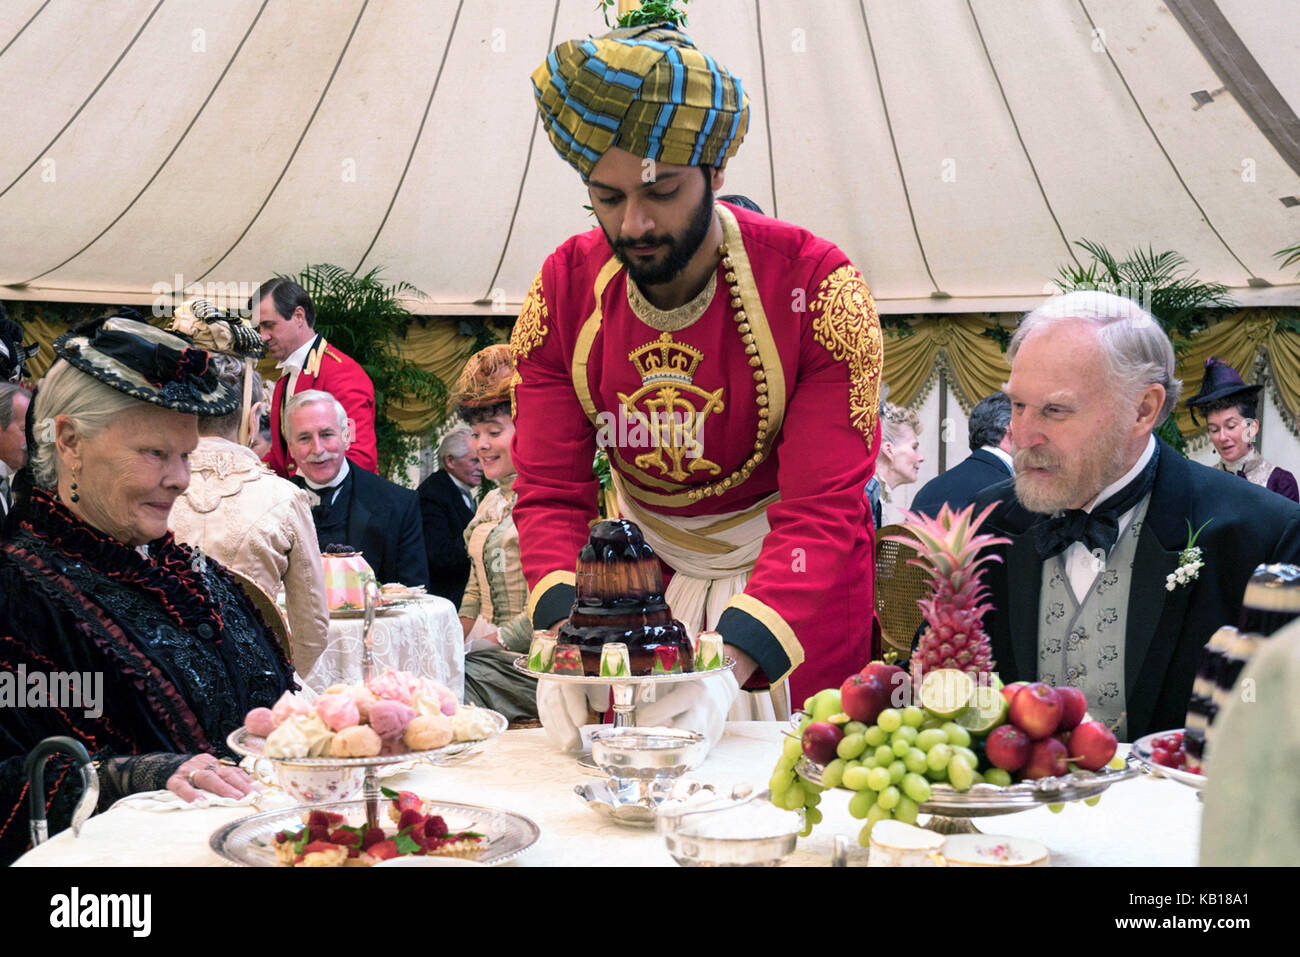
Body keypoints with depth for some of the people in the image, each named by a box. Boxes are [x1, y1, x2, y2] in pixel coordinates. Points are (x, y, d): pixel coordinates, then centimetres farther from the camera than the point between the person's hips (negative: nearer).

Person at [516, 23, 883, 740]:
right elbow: (550, 494, -13)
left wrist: (729, 662, -44)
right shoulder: (562, 293, -13)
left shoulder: (817, 287, -24)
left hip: (794, 580, -2)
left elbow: (823, 510, -28)